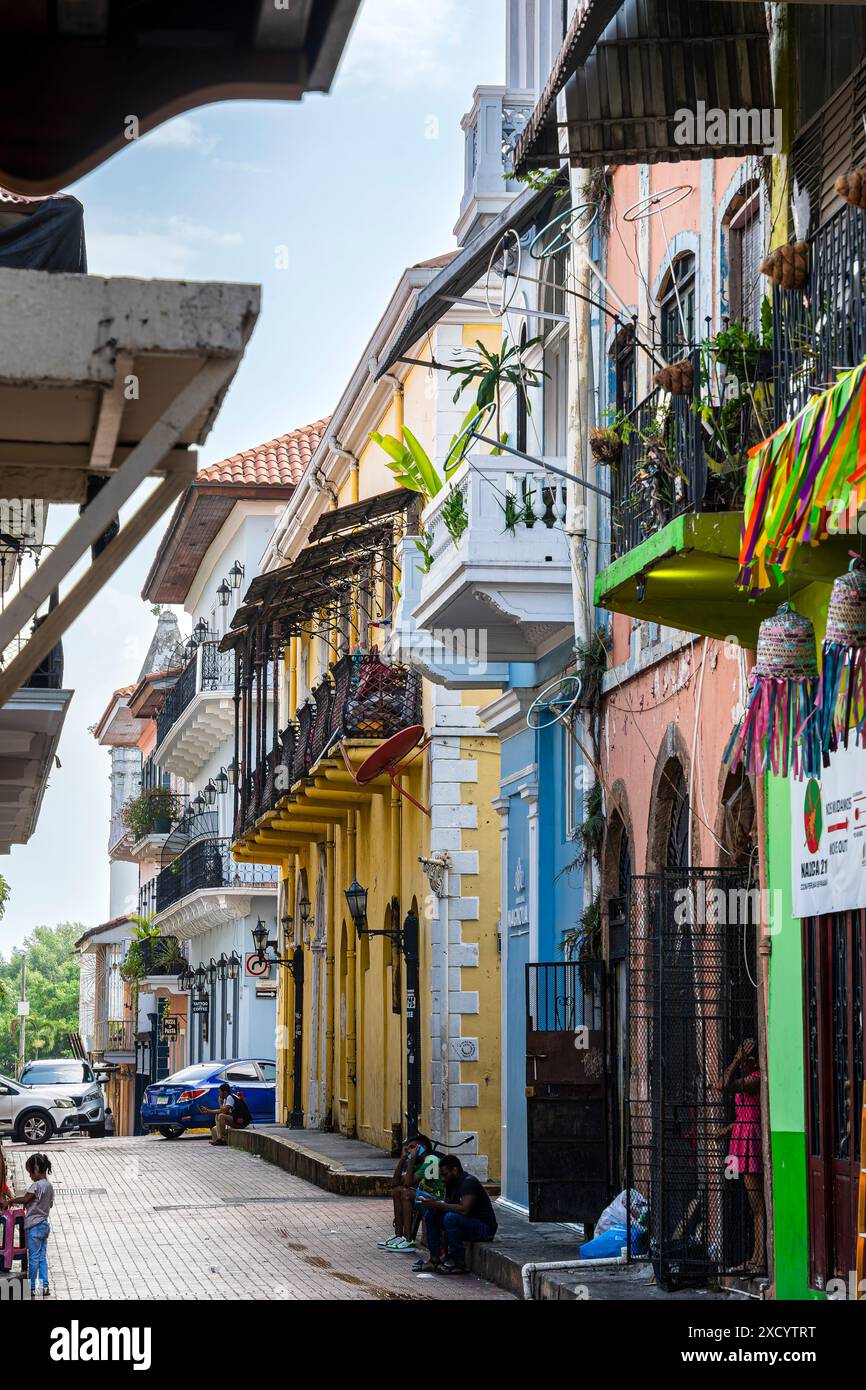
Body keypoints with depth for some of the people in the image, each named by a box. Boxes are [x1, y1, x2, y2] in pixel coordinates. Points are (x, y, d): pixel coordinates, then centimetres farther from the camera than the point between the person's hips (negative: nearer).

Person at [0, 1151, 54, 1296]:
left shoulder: (36, 1185, -18)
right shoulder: (49, 1186, 8)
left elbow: (25, 1199, -22)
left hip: (34, 1226, -8)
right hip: (45, 1224, 8)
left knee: (33, 1258, 0)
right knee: (42, 1257, 12)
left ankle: (32, 1288, 7)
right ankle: (45, 1286, 11)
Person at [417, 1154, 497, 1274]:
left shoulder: (469, 1182, -21)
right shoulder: (451, 1183, 7)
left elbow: (464, 1209, -33)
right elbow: (447, 1204, 10)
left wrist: (437, 1204, -28)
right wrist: (432, 1204, -11)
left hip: (485, 1228, -10)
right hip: (467, 1224, 10)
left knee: (451, 1217, -33)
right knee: (431, 1214, 3)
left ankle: (459, 1263, -23)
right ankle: (435, 1259, 0)